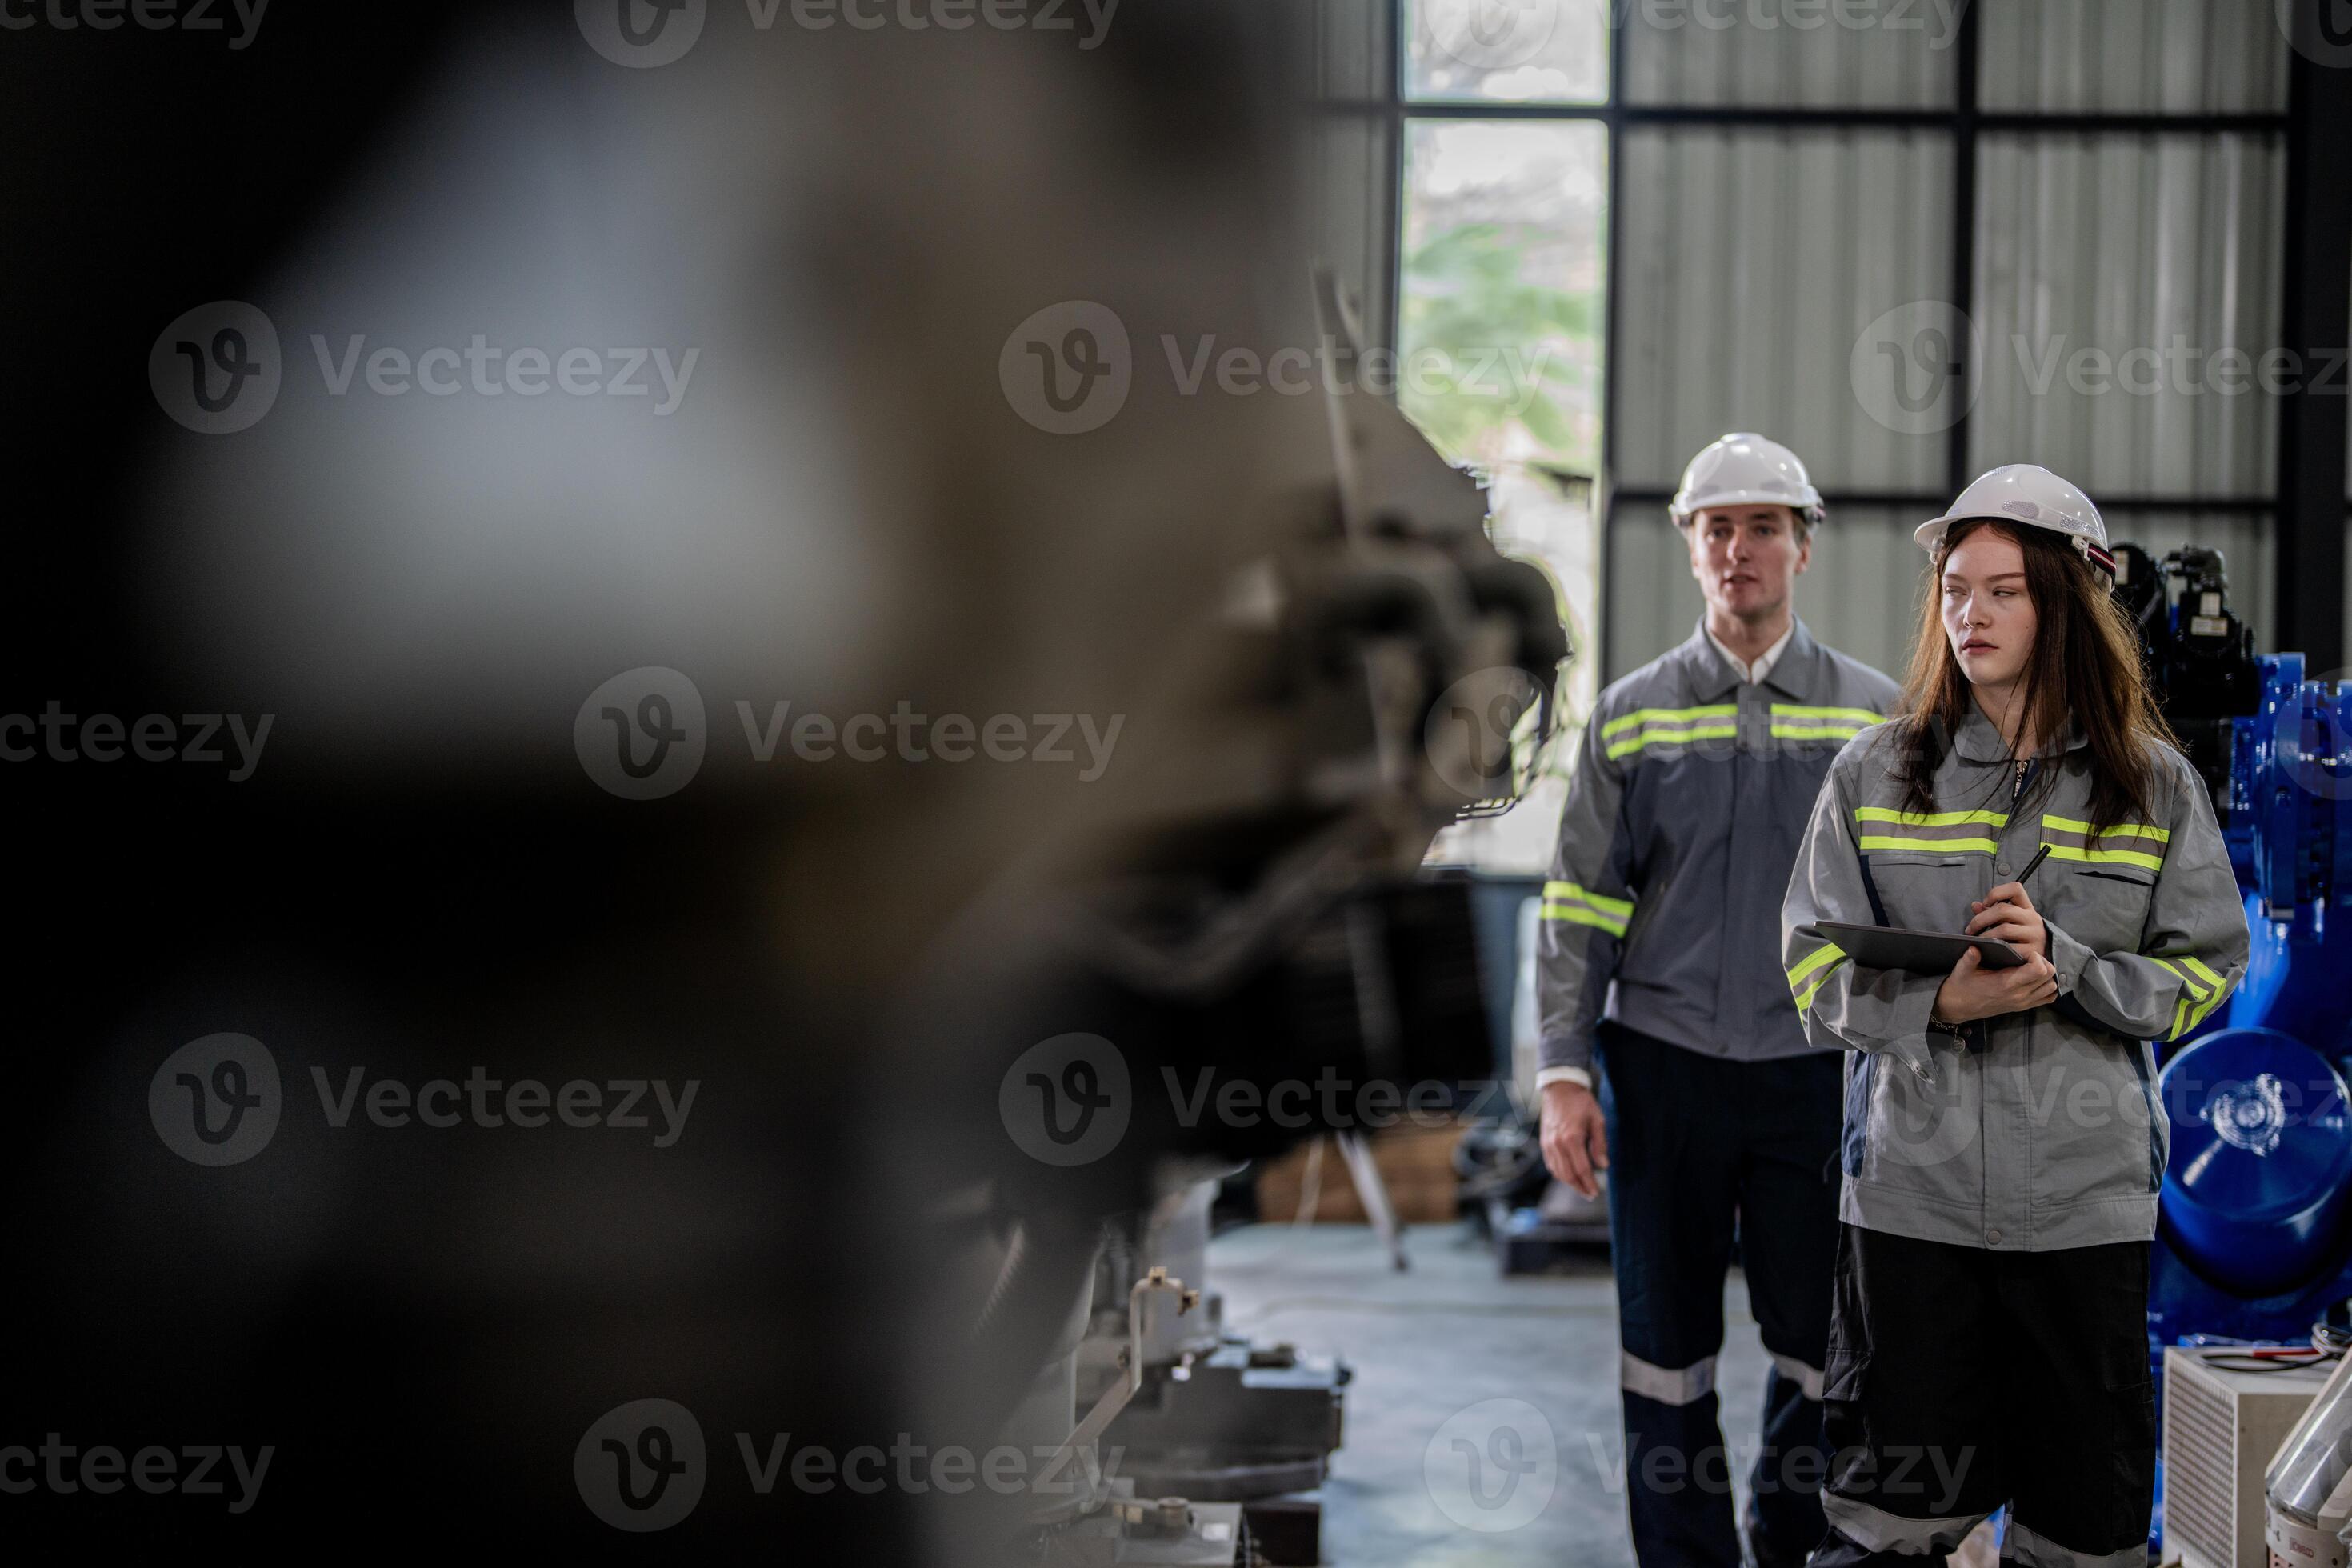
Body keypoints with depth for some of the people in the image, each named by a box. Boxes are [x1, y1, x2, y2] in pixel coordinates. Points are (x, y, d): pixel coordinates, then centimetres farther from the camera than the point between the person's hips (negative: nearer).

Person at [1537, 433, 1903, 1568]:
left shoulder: (1874, 717, 5)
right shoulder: (1630, 717, 6)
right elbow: (1578, 908, 5)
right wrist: (1563, 1073, -4)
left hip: (1816, 1073, 0)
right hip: (1661, 1063, 0)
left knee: (1822, 1347, 4)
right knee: (1666, 1352, 5)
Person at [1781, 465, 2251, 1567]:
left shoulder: (2154, 786, 4)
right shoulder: (1877, 772, 4)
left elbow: (2205, 973, 2)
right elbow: (1815, 971, 2)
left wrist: (2065, 965, -15)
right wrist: (1942, 1002, -16)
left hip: (2090, 1198, 0)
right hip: (1909, 1192, 0)